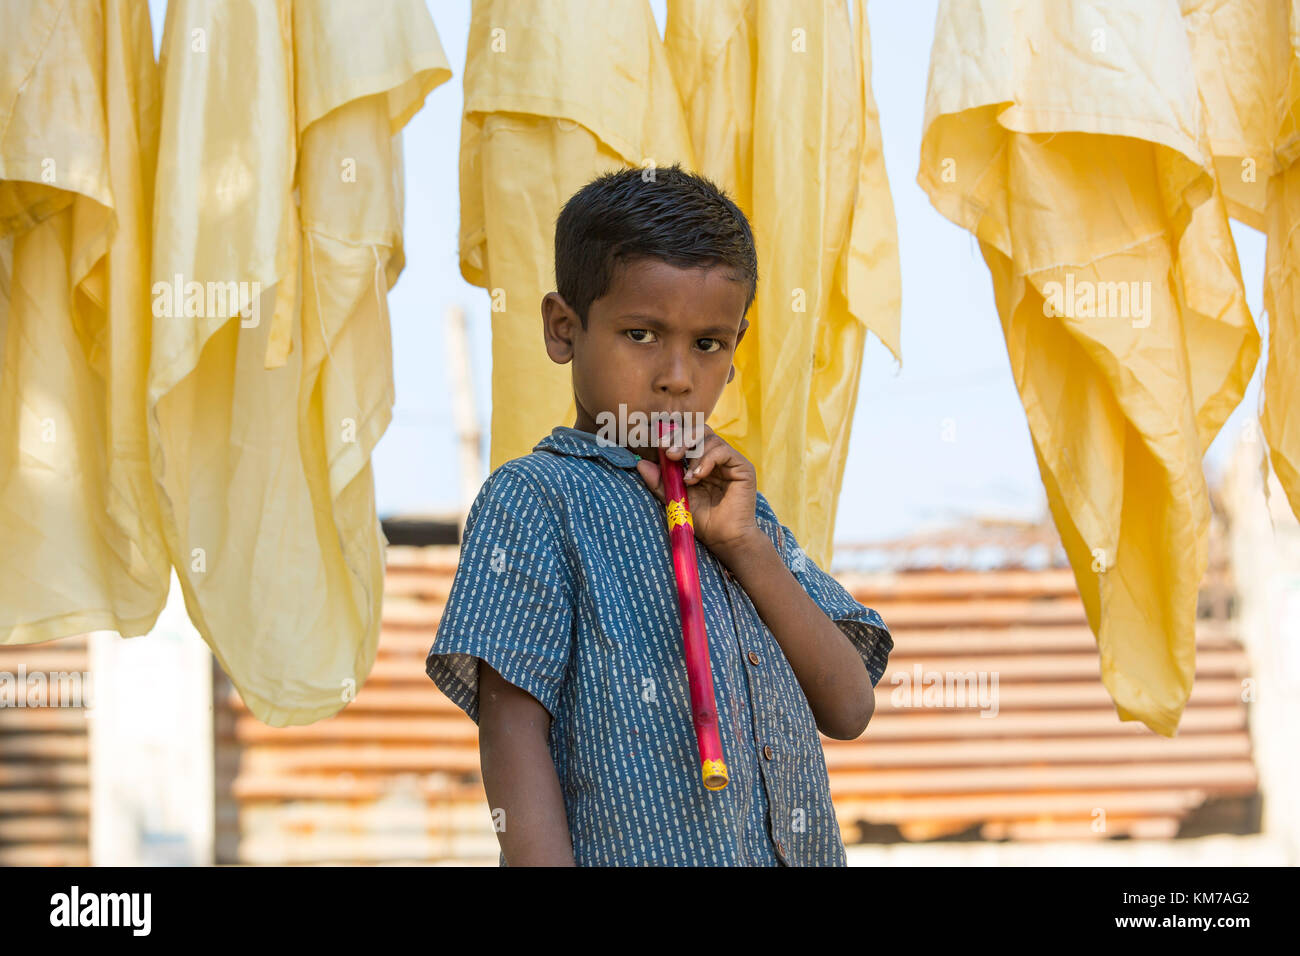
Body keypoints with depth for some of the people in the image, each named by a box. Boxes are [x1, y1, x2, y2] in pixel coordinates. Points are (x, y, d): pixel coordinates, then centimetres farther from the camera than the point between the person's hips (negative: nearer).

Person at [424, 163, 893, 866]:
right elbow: (512, 734, -12)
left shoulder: (739, 508, 13)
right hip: (633, 848, -5)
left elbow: (848, 711, 5)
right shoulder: (534, 499, -4)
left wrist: (745, 544, -4)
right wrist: (543, 861, -23)